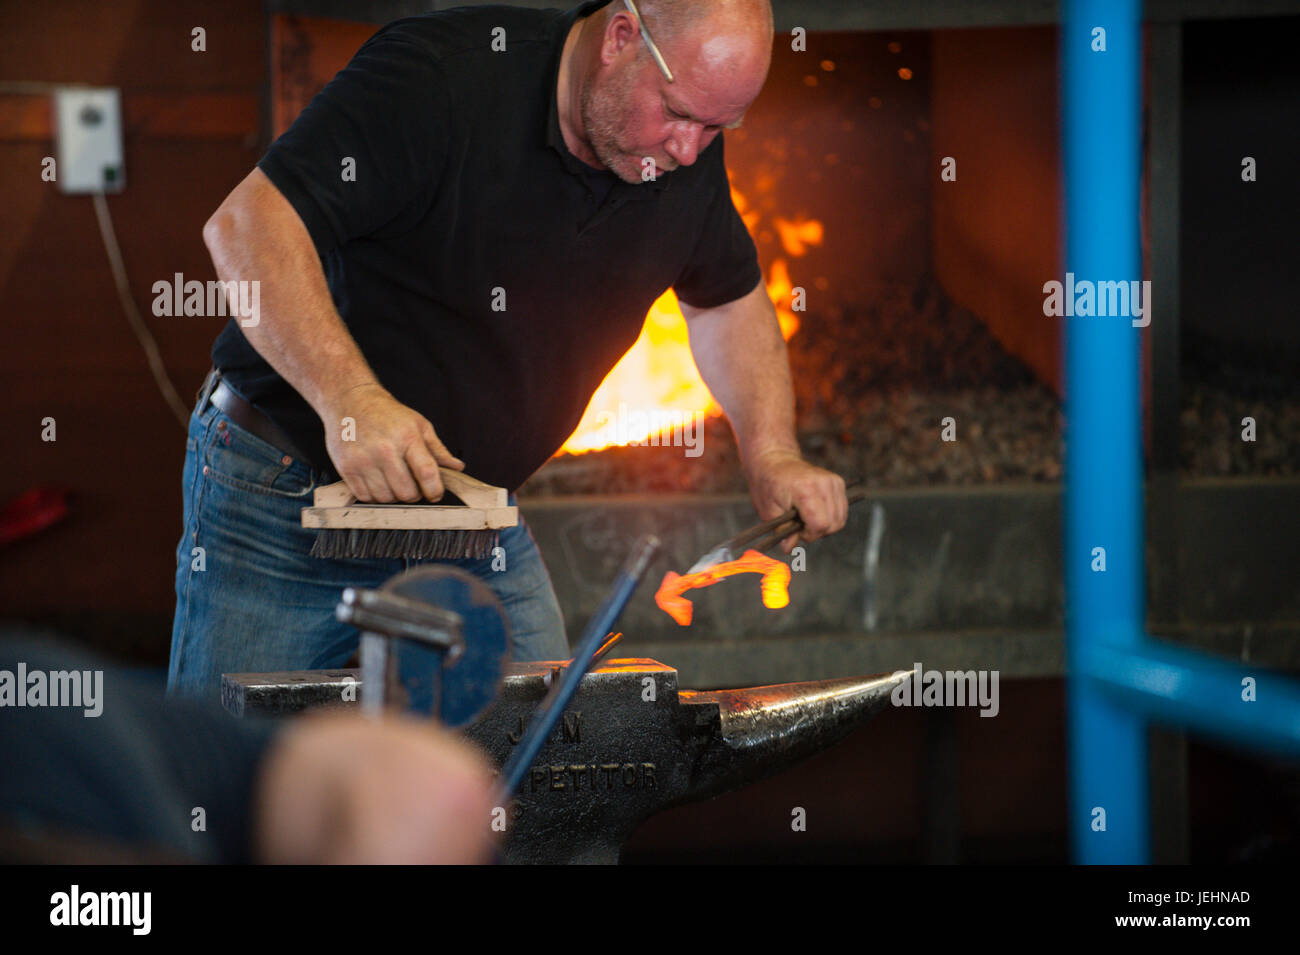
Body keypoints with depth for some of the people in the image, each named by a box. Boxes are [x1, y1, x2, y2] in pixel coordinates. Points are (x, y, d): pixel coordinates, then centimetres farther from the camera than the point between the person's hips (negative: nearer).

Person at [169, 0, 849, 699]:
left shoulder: (687, 153, -4)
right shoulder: (441, 75, -24)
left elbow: (730, 299, 15)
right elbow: (248, 226, -29)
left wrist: (771, 456, -1)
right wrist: (349, 396, -41)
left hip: (479, 523, 5)